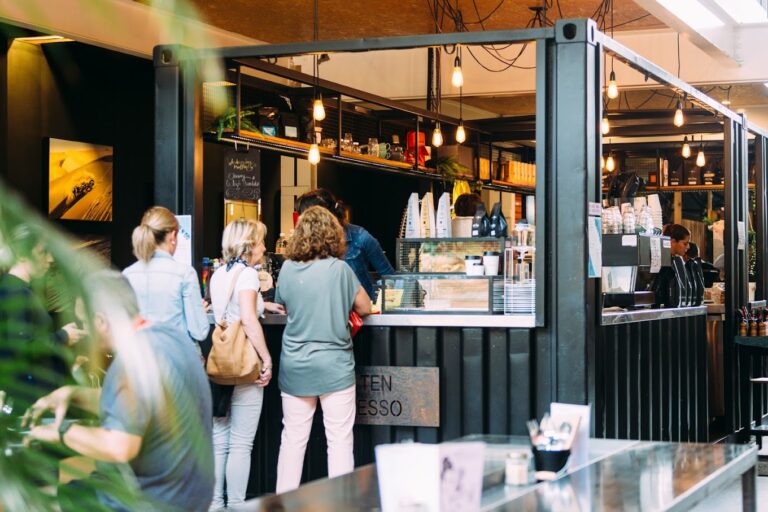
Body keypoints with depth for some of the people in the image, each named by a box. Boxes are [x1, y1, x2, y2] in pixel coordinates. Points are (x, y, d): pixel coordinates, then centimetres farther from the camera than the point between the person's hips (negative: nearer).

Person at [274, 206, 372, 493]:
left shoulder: (287, 269, 0)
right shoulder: (339, 269, -10)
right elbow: (365, 308, 0)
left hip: (295, 367, 3)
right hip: (334, 366, -3)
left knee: (292, 439, 10)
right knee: (339, 441, 2)